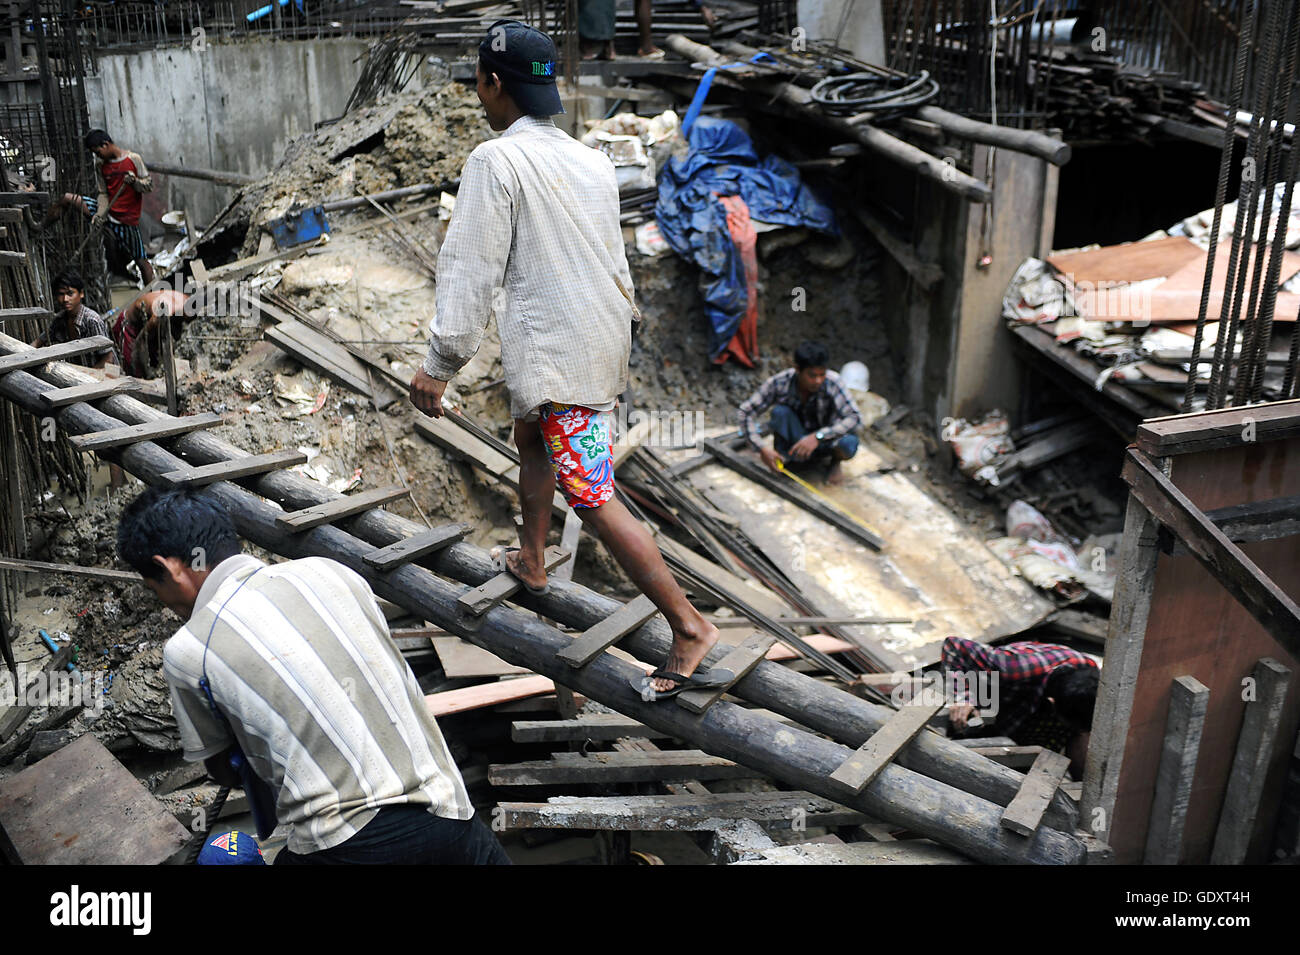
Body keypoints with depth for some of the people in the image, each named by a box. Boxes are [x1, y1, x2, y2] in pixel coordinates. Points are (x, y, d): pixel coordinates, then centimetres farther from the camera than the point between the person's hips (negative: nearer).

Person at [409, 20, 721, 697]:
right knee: (530, 435, 30)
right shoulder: (591, 161, 10)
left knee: (591, 498, -8)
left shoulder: (495, 161, -13)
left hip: (553, 356, -9)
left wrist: (440, 362, -11)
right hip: (603, 341, 9)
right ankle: (531, 562, 44)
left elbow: (472, 269, -16)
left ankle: (688, 625, -8)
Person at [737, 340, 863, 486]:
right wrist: (761, 449, -30)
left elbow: (855, 417, -29)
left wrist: (817, 436, -40)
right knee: (780, 412, -31)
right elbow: (746, 412, -17)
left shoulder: (832, 382, -24)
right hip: (793, 440, 0)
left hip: (824, 439, 1)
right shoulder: (779, 383, -22)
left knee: (848, 443, -34)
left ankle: (835, 462, 1)